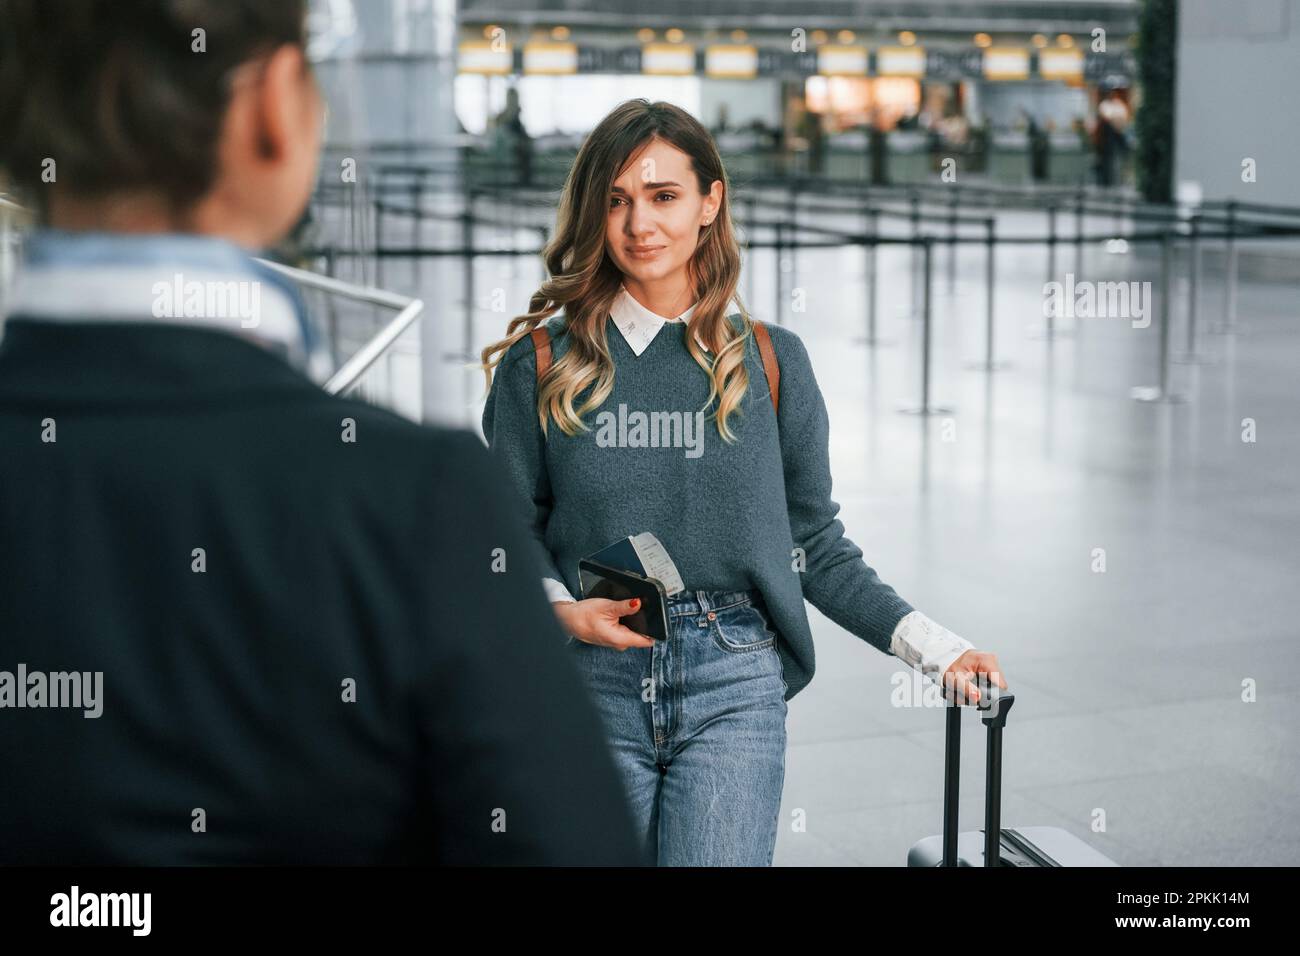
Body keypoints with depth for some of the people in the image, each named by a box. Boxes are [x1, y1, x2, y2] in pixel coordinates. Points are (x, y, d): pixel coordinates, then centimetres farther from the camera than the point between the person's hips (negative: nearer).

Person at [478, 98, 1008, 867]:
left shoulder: (771, 362, 6)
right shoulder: (540, 363, 3)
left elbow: (817, 544, 8)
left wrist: (926, 642, -2)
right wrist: (563, 608, -13)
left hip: (733, 685, 0)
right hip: (591, 683, 0)